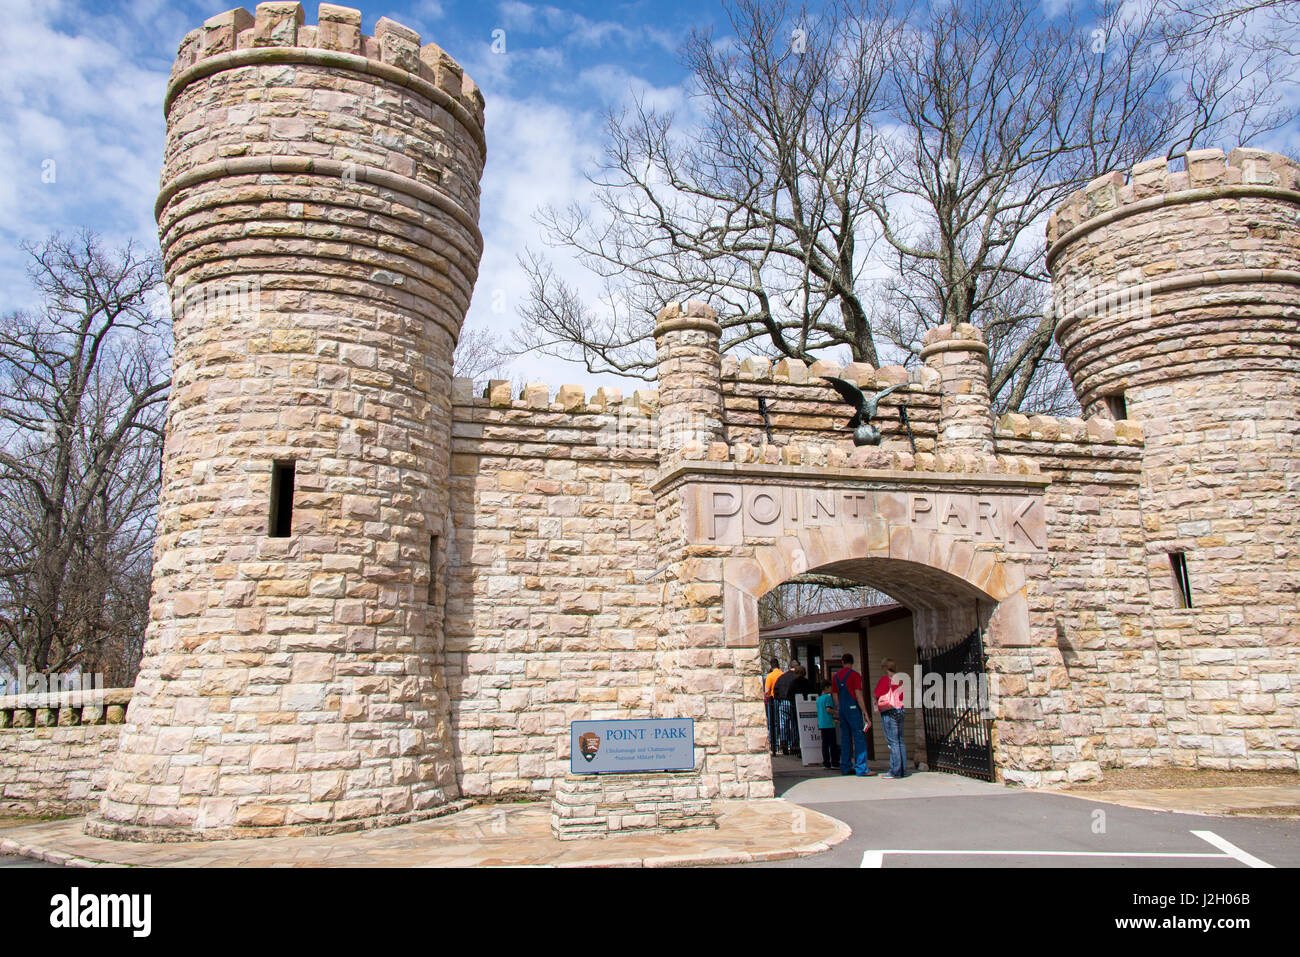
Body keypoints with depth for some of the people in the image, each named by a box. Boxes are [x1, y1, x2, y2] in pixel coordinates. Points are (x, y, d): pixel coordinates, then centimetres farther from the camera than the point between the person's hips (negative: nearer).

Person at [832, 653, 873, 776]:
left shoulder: (836, 676, 12)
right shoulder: (854, 675, -8)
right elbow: (859, 696, -13)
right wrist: (865, 714, -11)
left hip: (842, 710, 7)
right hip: (853, 708, -7)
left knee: (845, 738, 10)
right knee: (859, 738, -6)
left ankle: (845, 767, 12)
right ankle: (861, 769, -11)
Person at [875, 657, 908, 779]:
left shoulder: (885, 679, -11)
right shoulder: (901, 679, 10)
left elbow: (876, 695, -3)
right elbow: (902, 697, 17)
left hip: (888, 712, -8)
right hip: (899, 710, 8)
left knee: (893, 742, -8)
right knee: (900, 741, 10)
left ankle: (895, 772, -8)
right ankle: (903, 770, 12)